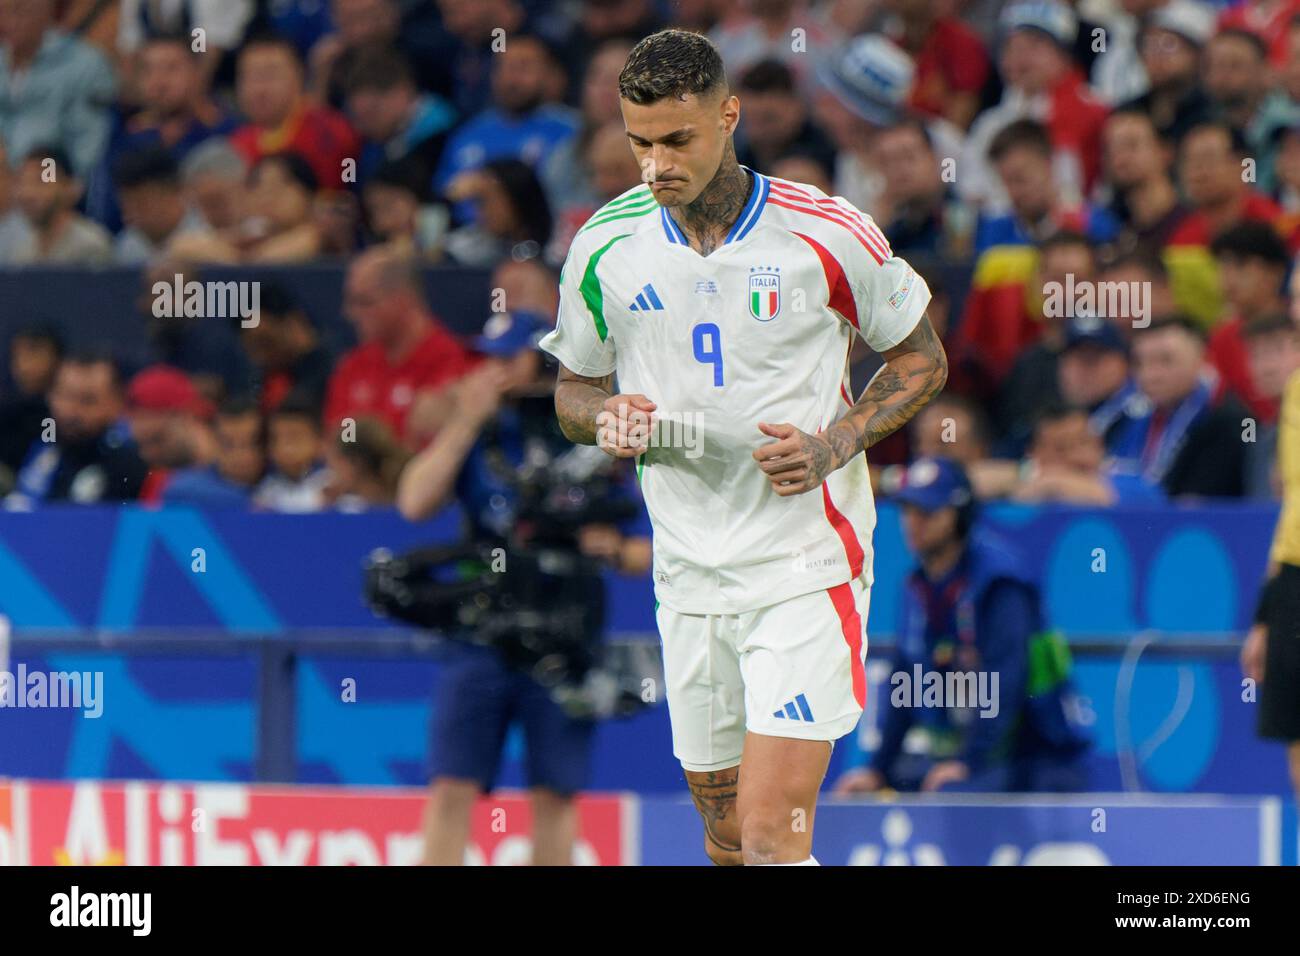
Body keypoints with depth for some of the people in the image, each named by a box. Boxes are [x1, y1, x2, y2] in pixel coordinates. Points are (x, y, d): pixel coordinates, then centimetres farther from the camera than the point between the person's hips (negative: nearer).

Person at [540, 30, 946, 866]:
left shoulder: (827, 234, -9)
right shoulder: (607, 246, 1)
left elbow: (922, 359, 4)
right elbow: (574, 388, 15)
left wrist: (834, 444, -13)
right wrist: (603, 417, -10)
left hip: (808, 568, -4)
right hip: (690, 575, 4)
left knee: (772, 838, -16)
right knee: (726, 840, 12)